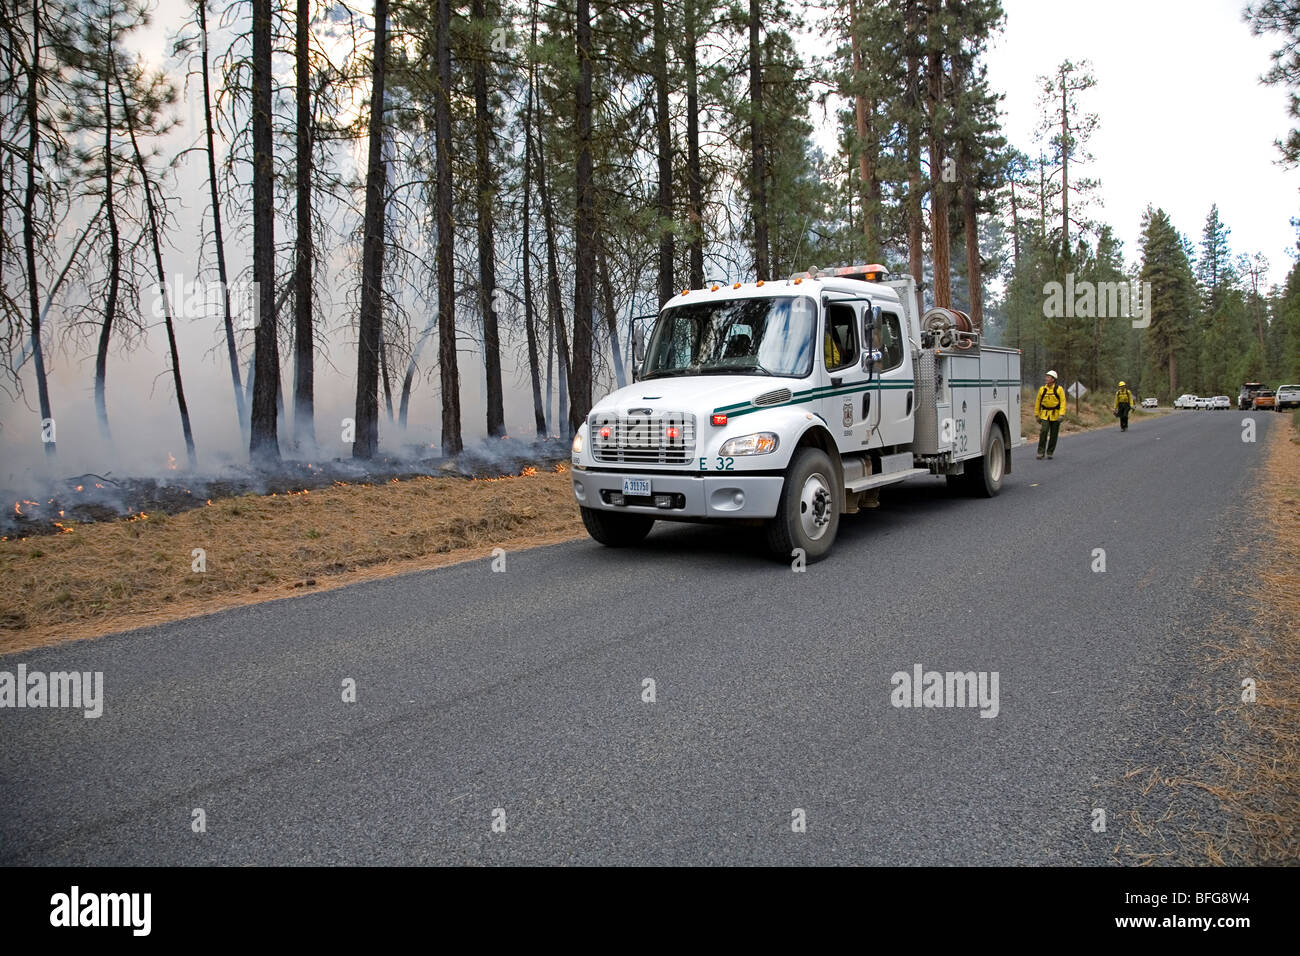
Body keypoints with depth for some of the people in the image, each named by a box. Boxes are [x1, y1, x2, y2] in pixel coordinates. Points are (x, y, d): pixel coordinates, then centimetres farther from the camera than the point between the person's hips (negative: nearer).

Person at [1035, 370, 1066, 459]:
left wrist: (1061, 415, -16)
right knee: (1043, 432, -15)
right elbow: (1037, 402, 10)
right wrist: (1037, 415, 9)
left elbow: (1063, 402, -6)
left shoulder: (1059, 389, -3)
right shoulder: (1042, 389, 4)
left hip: (1055, 415, -1)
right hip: (1045, 415, 1)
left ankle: (1050, 452, 17)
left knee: (1053, 434, 4)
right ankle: (1040, 452, -12)